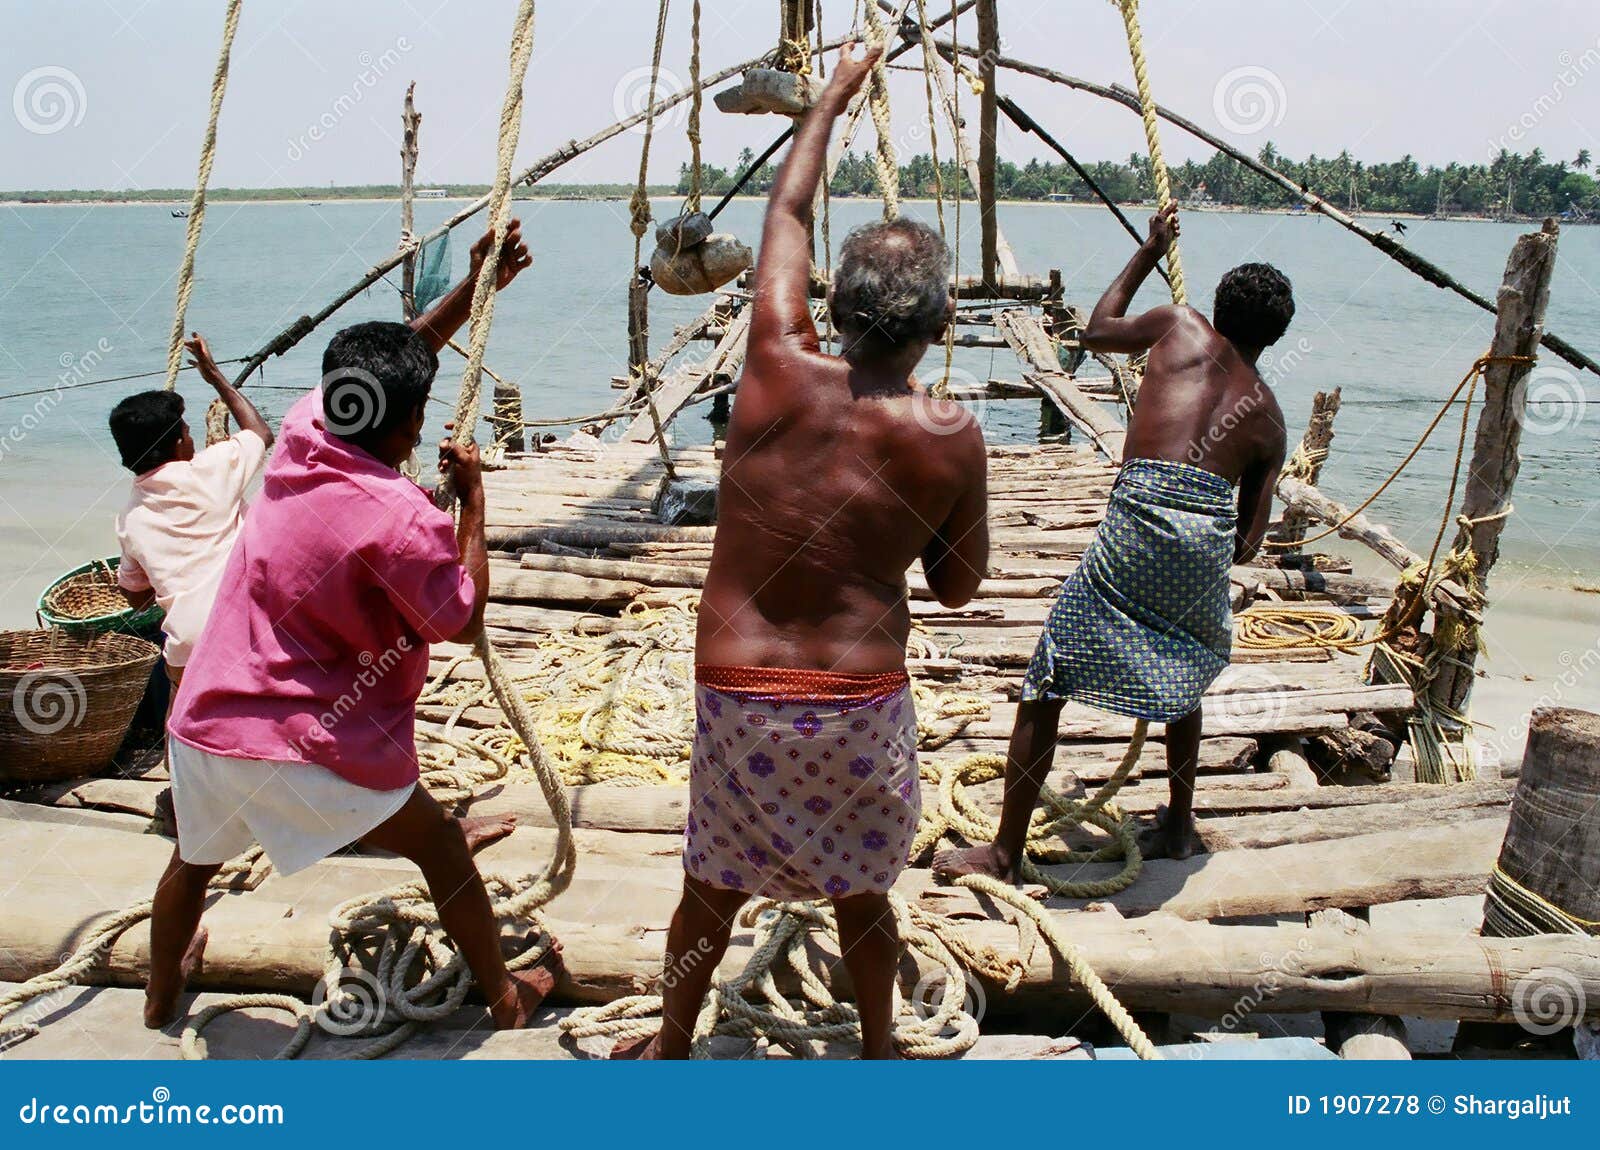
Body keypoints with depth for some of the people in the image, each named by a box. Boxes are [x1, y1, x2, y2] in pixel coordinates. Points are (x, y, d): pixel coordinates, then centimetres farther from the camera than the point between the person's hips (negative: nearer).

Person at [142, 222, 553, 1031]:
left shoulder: (302, 433, -3)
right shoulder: (401, 519, -22)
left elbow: (391, 360, 13)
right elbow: (463, 621, -8)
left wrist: (474, 285, 13)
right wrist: (472, 499, -3)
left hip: (203, 723, 7)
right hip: (305, 749, -6)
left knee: (194, 858, 31)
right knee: (442, 849, 13)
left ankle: (160, 995, 53)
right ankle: (505, 995, 26)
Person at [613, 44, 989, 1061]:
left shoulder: (783, 372, -9)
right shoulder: (952, 438, -10)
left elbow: (788, 214, 8)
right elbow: (959, 587, 2)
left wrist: (835, 96, 22)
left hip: (737, 697, 1)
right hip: (864, 702, 0)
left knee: (714, 891, 20)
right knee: (861, 891, 22)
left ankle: (671, 1046, 43)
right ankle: (878, 1048, 44)